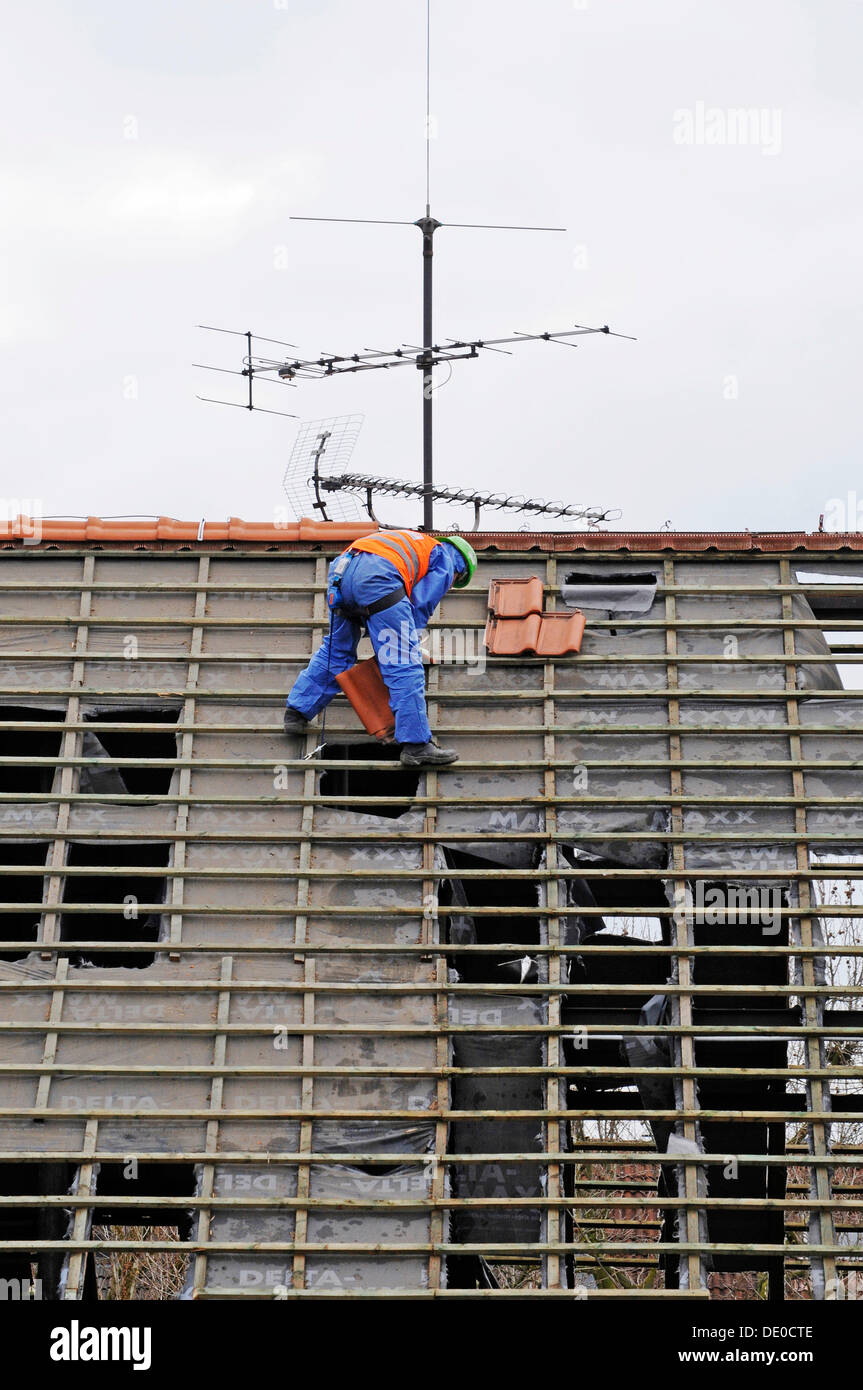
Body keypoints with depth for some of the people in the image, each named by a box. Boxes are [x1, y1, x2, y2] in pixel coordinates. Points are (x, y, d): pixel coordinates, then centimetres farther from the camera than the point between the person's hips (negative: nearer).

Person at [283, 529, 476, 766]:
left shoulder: (417, 544, 42)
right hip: (376, 577, -8)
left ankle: (297, 711, 34)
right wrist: (406, 645, 16)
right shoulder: (445, 559, 21)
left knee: (335, 649, 28)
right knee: (404, 665, -4)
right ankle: (416, 746, -5)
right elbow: (421, 607, 9)